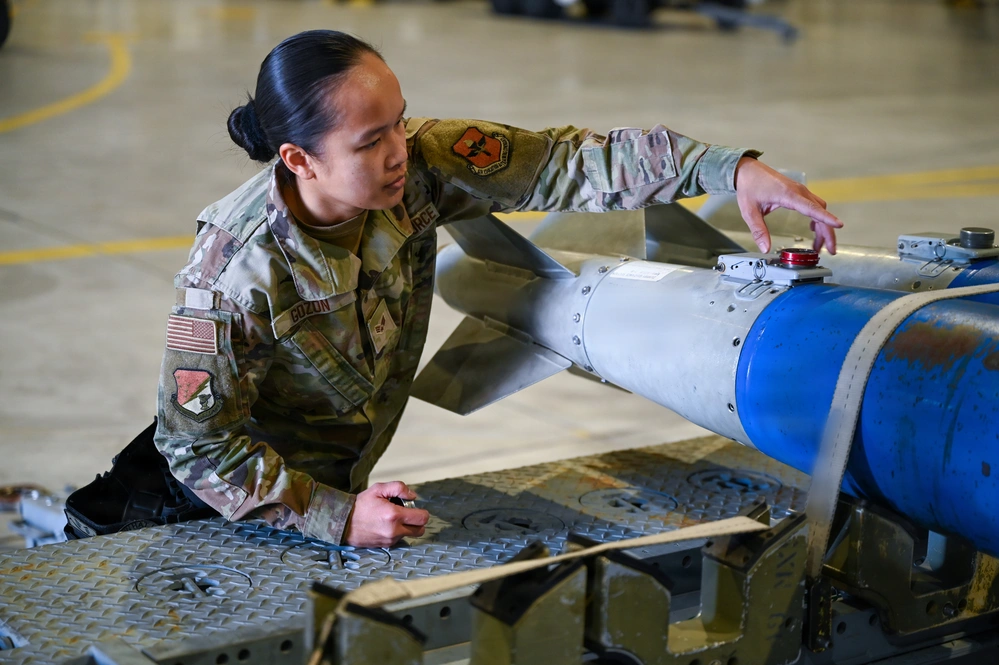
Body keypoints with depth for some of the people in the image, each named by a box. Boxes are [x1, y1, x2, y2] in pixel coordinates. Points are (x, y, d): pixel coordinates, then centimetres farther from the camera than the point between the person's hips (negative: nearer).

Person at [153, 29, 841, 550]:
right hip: (252, 498, -5)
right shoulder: (238, 271, -34)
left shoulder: (415, 164, -24)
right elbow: (197, 443, -26)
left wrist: (727, 166, -33)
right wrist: (337, 517, -31)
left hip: (344, 472, 5)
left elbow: (561, 161, -25)